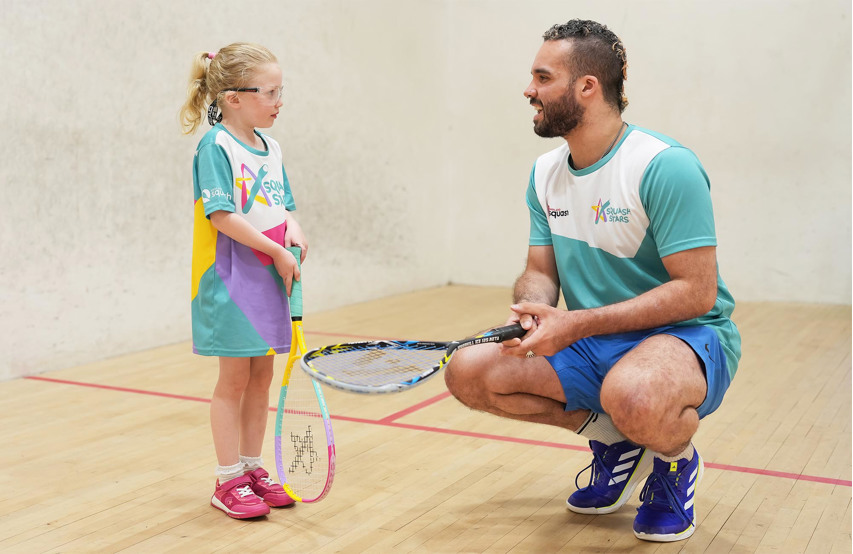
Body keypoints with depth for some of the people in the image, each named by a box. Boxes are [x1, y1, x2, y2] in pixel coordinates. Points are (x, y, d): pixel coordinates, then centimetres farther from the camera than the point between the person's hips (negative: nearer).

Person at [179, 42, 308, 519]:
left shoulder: (271, 148, 11)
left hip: (272, 277, 7)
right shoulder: (216, 145, -12)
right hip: (232, 278, -7)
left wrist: (294, 229, -5)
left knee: (262, 375, 12)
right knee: (234, 378, 1)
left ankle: (253, 469, 25)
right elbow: (222, 216, -19)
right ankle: (228, 481, 13)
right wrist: (277, 251, -17)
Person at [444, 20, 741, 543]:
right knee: (469, 373, -9)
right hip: (591, 344, 7)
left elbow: (696, 292, -21)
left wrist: (575, 324, -26)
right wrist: (533, 310, -17)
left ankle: (676, 461, -2)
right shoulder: (546, 172, 6)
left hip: (686, 337, -7)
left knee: (633, 397, -42)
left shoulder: (665, 166, -18)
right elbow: (541, 272, 9)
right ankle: (617, 440, 7)